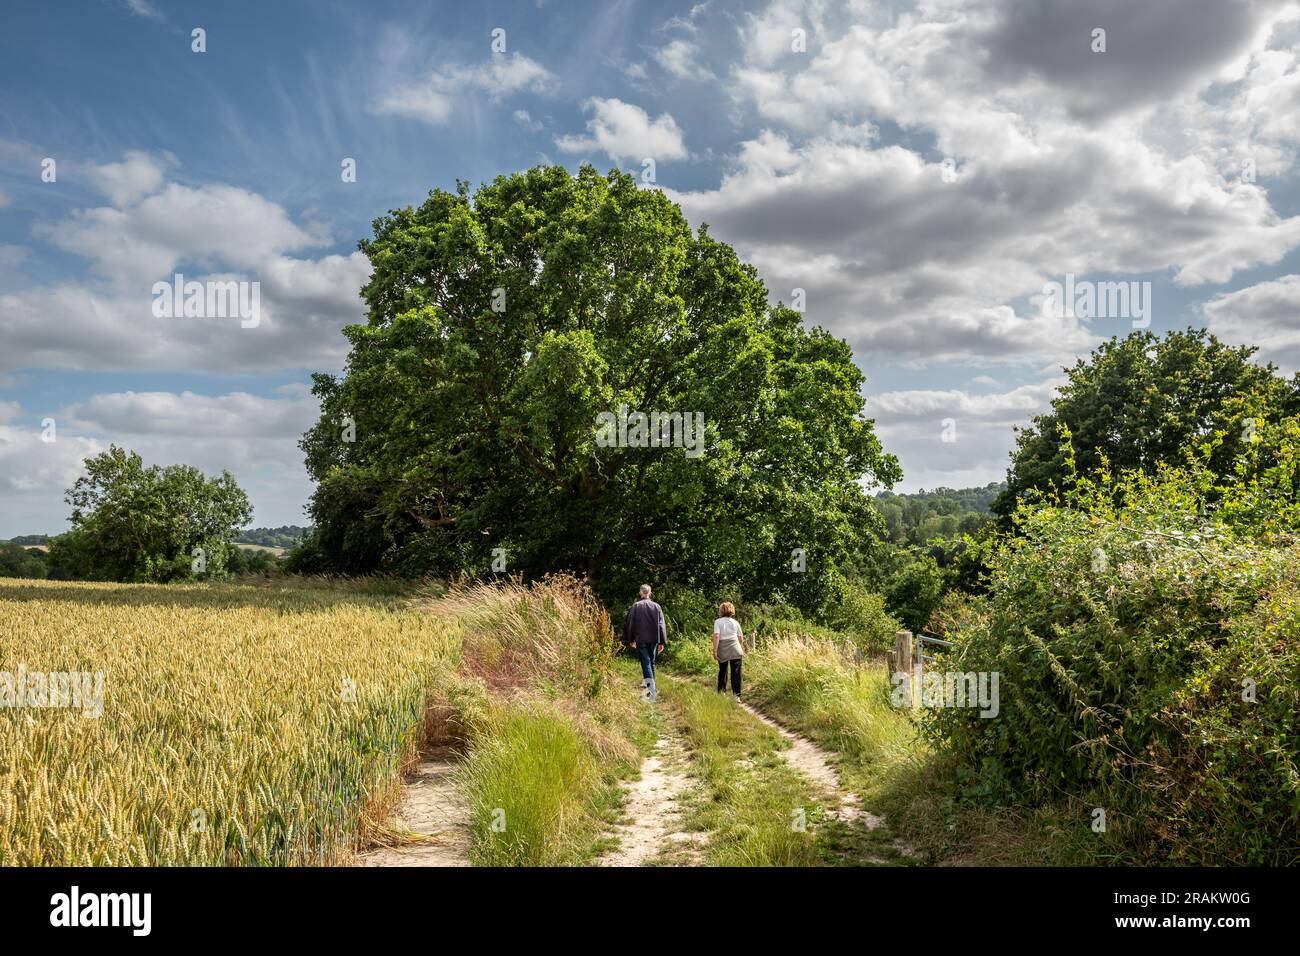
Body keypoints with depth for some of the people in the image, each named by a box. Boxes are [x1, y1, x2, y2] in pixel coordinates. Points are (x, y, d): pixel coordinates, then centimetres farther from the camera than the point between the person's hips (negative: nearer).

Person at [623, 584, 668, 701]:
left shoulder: (635, 606, -3)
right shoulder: (656, 606, 3)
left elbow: (630, 624, 1)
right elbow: (661, 625, 2)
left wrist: (630, 640, 12)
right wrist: (662, 642, 5)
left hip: (641, 640, -3)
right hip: (653, 640, 3)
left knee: (646, 662, -6)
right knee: (651, 662, 18)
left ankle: (652, 689, -19)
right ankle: (647, 682, 26)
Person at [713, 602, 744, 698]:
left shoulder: (718, 622, 0)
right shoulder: (735, 622, 7)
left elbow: (716, 636, -11)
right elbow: (741, 638, 10)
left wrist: (715, 651, -12)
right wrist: (742, 650, 24)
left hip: (722, 650, 0)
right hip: (735, 650, 0)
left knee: (722, 671, 17)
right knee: (736, 672, -1)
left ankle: (721, 693, 25)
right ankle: (736, 695, -8)